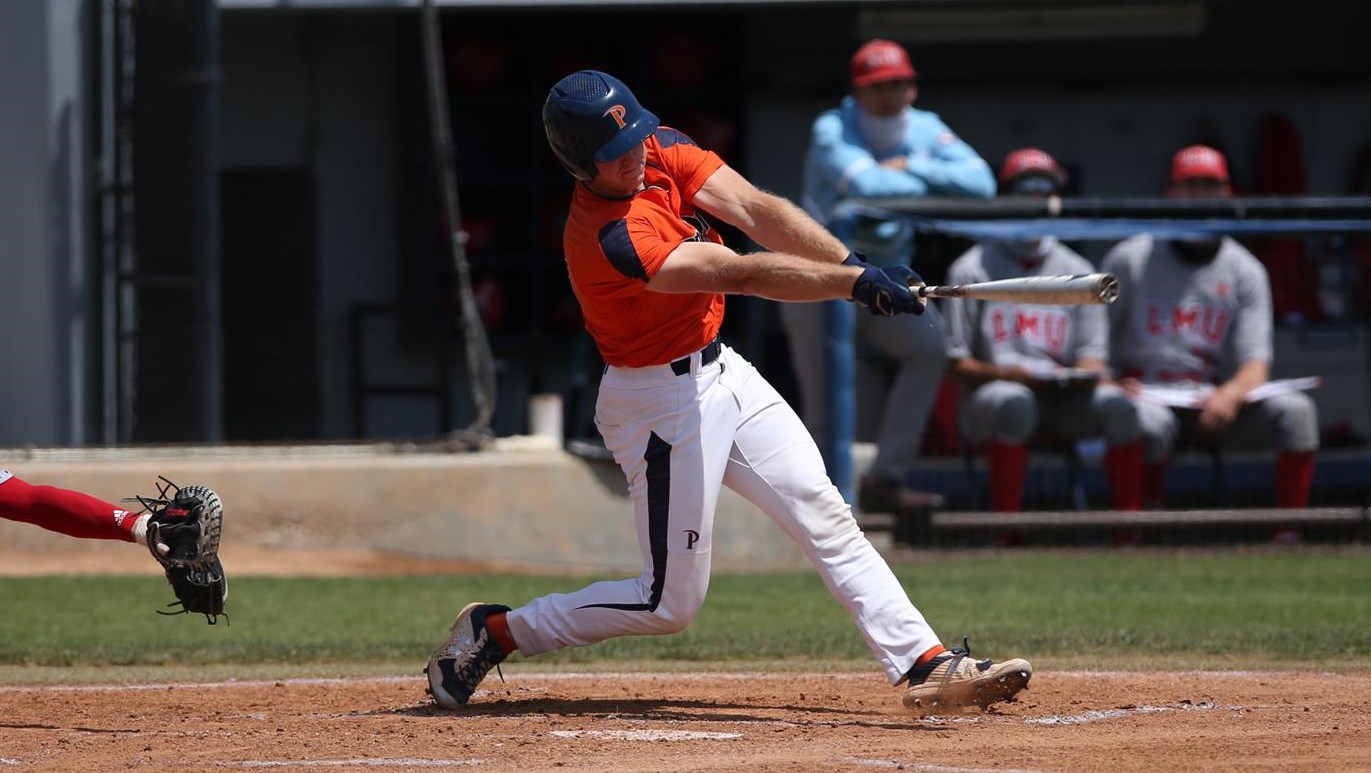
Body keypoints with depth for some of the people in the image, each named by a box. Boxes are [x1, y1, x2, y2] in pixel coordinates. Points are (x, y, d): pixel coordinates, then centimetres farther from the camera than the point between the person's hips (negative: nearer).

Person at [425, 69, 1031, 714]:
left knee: (827, 518, 3)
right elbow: (740, 274, -35)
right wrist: (858, 283, -38)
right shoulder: (607, 239, -30)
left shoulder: (660, 150, -6)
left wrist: (853, 265, -28)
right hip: (663, 403, -8)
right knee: (672, 601, -1)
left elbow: (757, 213, -15)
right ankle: (493, 632, 12)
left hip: (721, 371, 8)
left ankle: (927, 667, 3)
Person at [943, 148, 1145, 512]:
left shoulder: (1077, 271, 17)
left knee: (1117, 403, -26)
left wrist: (1086, 374, -15)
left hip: (1065, 398, 3)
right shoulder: (972, 270, 7)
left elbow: (1092, 355, 10)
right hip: (990, 389, -3)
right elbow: (958, 363, 0)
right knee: (1013, 401, -37)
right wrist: (1002, 372, -19)